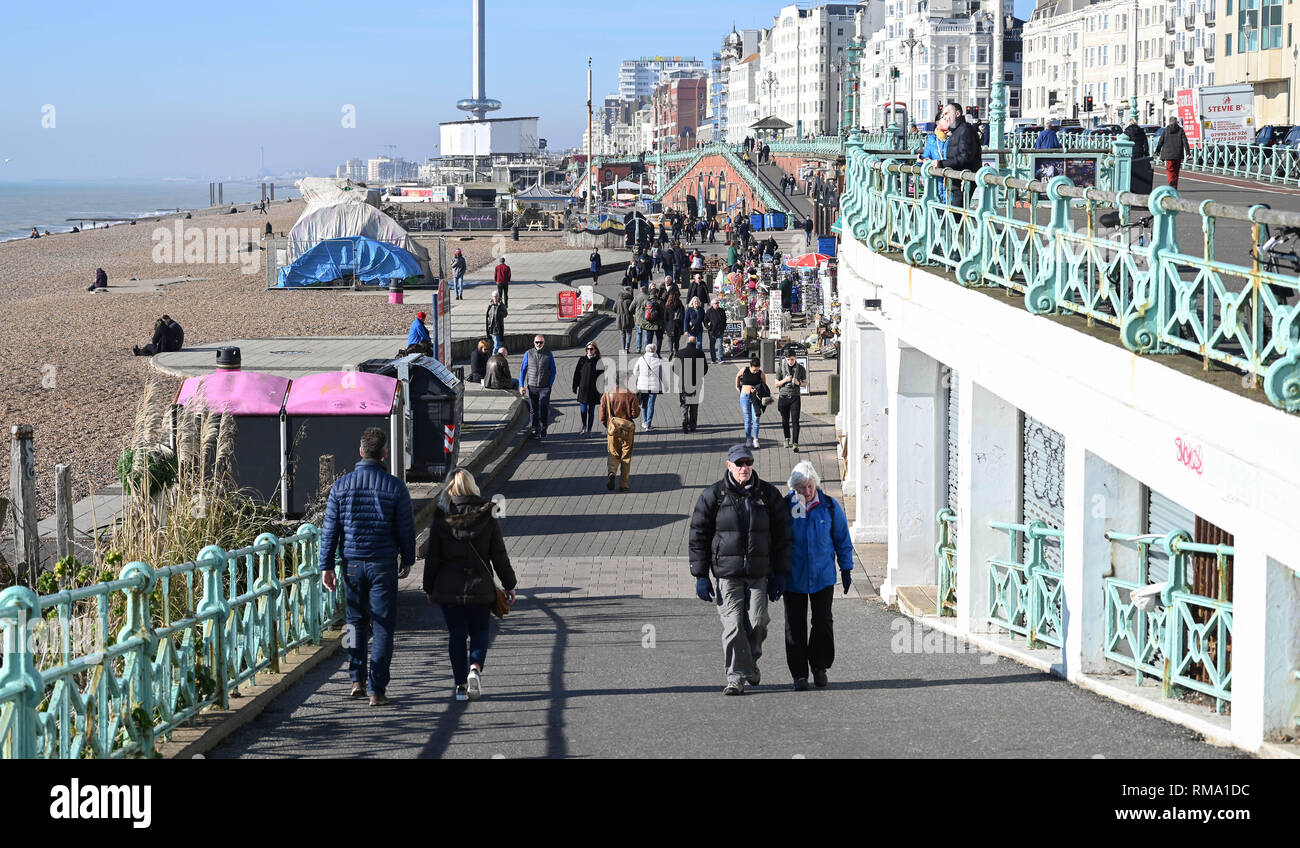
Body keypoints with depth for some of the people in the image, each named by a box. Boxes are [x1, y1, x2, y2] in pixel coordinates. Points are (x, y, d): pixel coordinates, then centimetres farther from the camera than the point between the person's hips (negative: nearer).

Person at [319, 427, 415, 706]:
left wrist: (326, 566, 5)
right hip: (383, 565, -2)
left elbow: (330, 529, 0)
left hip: (352, 563, 2)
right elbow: (406, 529, 0)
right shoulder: (395, 487, -6)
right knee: (383, 628, 3)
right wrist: (407, 560, 15)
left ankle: (357, 679, 13)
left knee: (356, 621, 19)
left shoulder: (341, 485, -2)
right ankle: (377, 690, 0)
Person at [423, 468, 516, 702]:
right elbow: (499, 556, 0)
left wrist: (429, 588, 11)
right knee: (480, 632, 13)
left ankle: (460, 685, 8)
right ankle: (475, 668, -13)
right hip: (480, 588, 0)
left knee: (456, 635, 9)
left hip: (449, 589, 0)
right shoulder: (488, 517, -4)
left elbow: (432, 557, -1)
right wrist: (509, 585, 9)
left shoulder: (441, 520, -5)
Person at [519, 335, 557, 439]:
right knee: (533, 410, 5)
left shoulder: (548, 354, 1)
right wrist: (521, 385, 1)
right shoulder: (528, 354, 2)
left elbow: (553, 371, 7)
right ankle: (535, 430, 15)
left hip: (544, 387, -1)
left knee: (543, 409, -8)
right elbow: (522, 370, 6)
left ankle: (543, 430, 4)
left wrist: (550, 385, -3)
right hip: (532, 387, 1)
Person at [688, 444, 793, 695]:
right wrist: (701, 576, -1)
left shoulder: (768, 494, 6)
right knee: (733, 626, -8)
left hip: (759, 573, 2)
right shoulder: (713, 495, 0)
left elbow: (782, 535, 11)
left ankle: (751, 660, 27)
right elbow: (698, 536, 3)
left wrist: (779, 574, 7)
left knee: (758, 623, -2)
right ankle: (736, 677, -1)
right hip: (727, 573, -2)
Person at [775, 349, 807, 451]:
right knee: (785, 420, 9)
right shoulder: (781, 368, -1)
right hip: (783, 396, 1)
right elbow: (776, 384, 4)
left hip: (795, 397, -1)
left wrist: (798, 383, -11)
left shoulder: (801, 369, 1)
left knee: (795, 420, -10)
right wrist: (784, 380, -15)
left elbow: (805, 383, 11)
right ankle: (787, 439, 32)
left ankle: (795, 444, -14)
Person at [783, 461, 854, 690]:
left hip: (823, 576, 0)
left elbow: (842, 540, 9)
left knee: (823, 622, -3)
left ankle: (819, 667, 16)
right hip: (793, 577, 0)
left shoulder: (829, 506, -1)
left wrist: (846, 569, 8)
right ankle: (799, 674, 10)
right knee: (795, 626, 2)